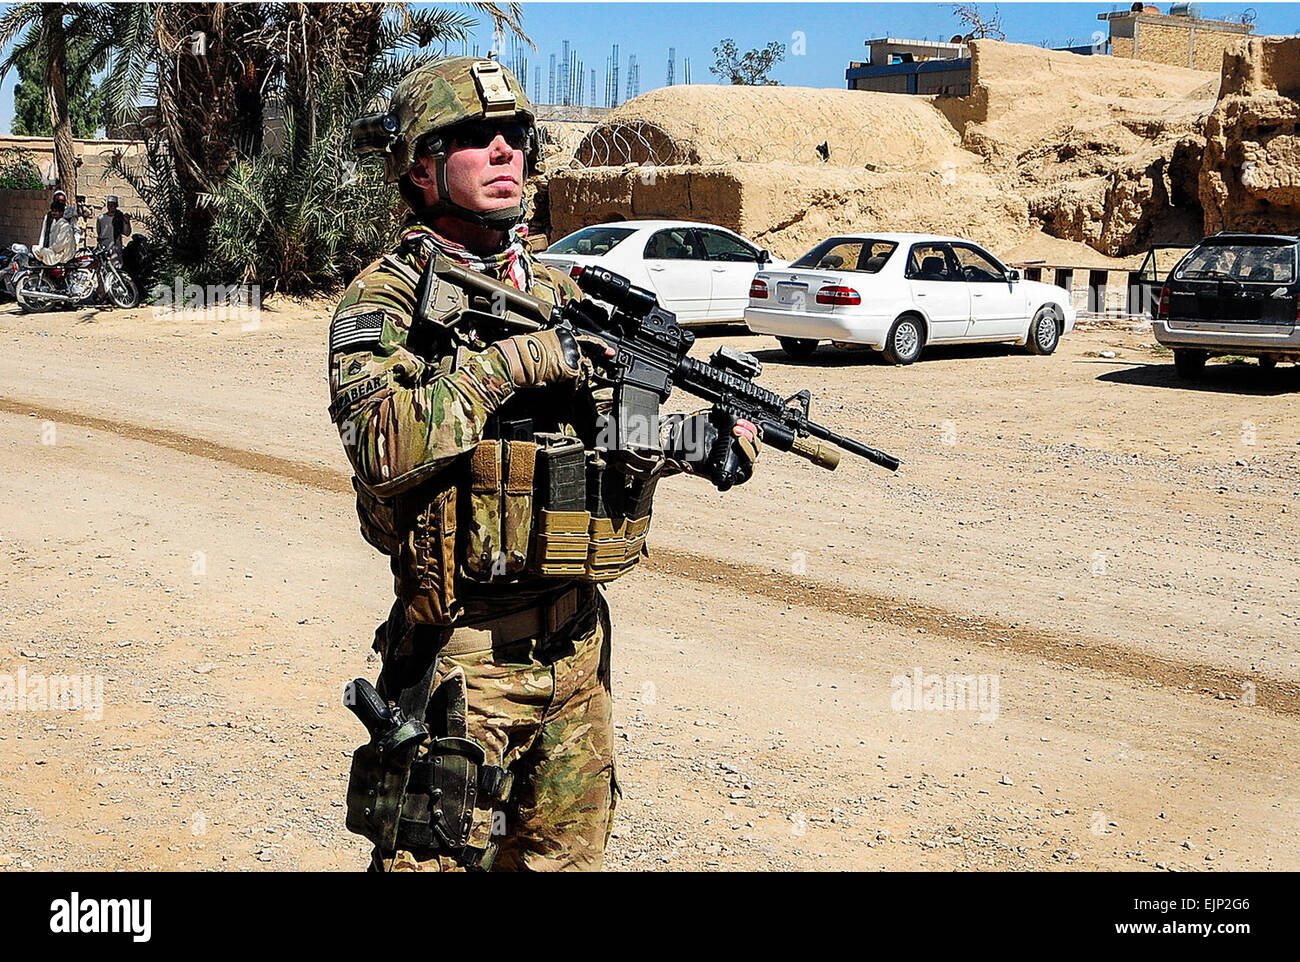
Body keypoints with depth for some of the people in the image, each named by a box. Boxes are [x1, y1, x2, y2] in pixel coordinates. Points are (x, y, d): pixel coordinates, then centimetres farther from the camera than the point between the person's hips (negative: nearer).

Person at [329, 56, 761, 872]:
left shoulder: (561, 293, 11)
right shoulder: (386, 298, -9)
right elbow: (383, 443, -26)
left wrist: (689, 442, -2)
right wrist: (508, 363, -24)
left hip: (574, 636, 7)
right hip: (462, 645, -6)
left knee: (566, 852, 18)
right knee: (438, 855, 1)